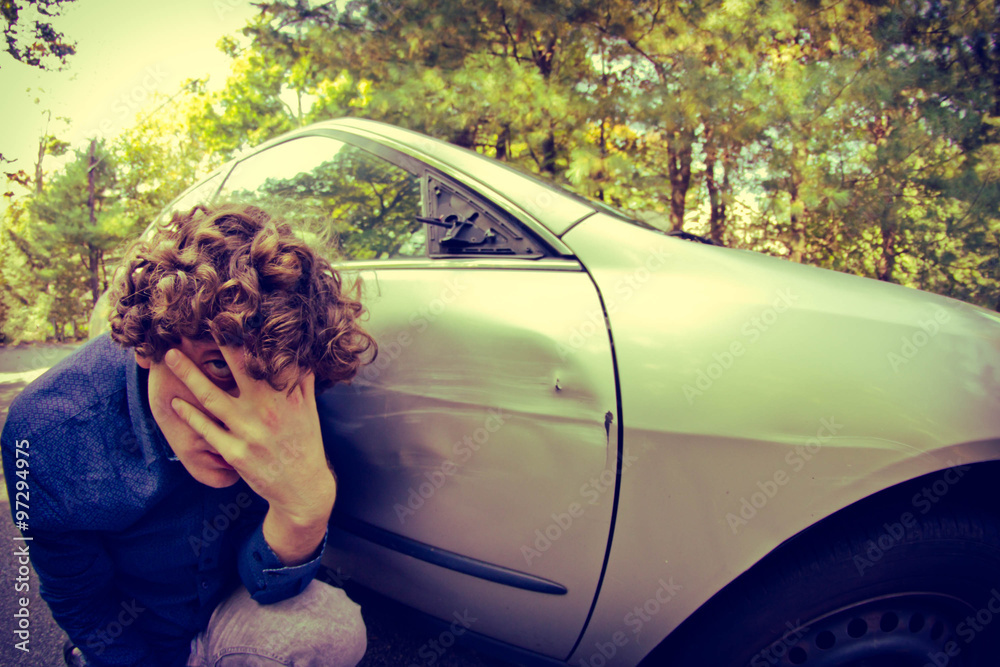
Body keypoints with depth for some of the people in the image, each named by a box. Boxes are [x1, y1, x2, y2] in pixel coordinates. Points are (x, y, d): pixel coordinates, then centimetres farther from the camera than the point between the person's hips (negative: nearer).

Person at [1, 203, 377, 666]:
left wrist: (308, 503, -42)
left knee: (332, 629, -26)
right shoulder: (44, 437, -26)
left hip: (235, 615, 1)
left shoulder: (296, 414, -24)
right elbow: (81, 606, -10)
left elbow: (264, 584, -23)